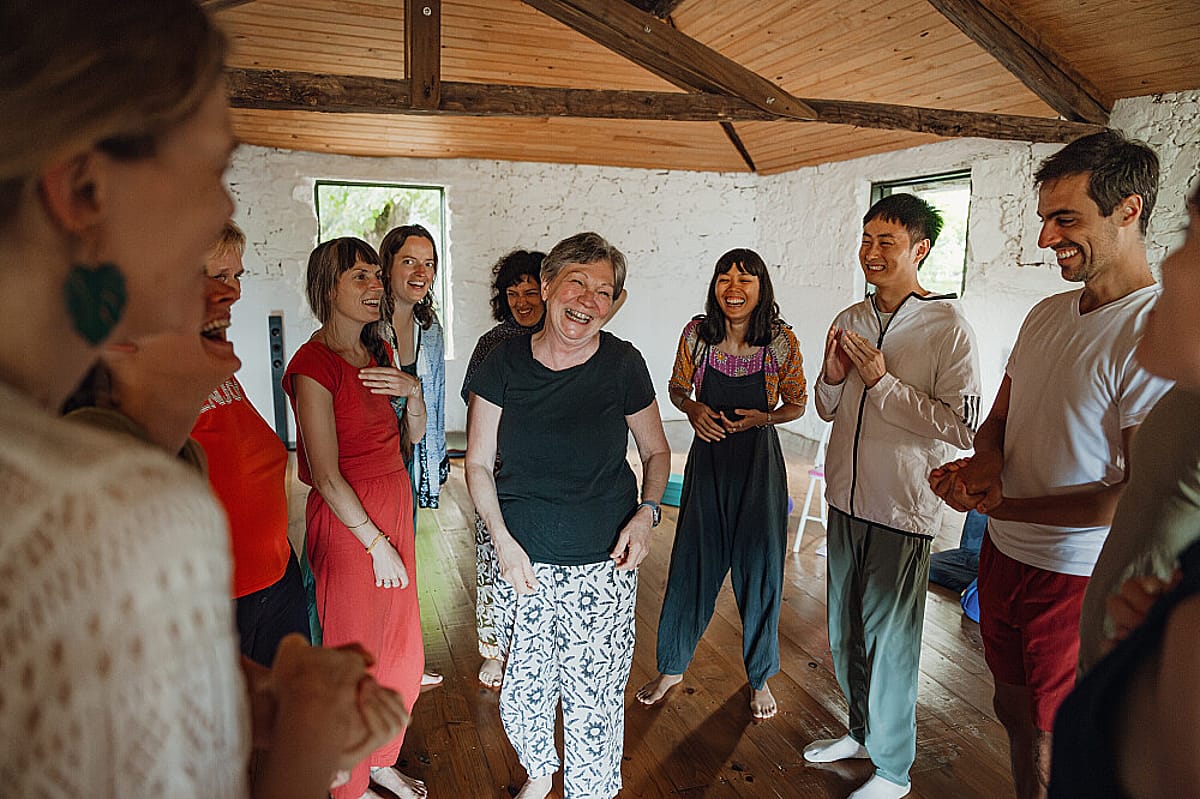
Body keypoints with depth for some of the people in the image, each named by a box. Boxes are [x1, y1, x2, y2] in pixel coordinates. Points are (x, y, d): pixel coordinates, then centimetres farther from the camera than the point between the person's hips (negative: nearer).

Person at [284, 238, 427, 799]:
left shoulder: (379, 352, 7)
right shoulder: (314, 365, -17)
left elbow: (416, 433, 12)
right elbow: (326, 476, -18)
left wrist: (412, 390, -8)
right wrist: (376, 543, -13)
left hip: (395, 505, 8)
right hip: (347, 522, -8)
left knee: (401, 652, 19)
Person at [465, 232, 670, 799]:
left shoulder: (623, 365, -6)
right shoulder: (505, 362, -4)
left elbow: (656, 452, 7)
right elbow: (478, 463, 3)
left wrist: (646, 513, -11)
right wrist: (503, 541, -7)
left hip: (603, 566, -1)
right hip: (523, 560, 2)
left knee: (593, 700, 6)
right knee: (523, 694, 13)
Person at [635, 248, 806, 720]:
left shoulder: (781, 341, -9)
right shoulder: (697, 333, -5)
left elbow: (797, 405, 2)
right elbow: (677, 388, 9)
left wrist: (760, 418, -17)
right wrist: (693, 408, -13)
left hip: (758, 464, -1)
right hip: (707, 460, 1)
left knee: (759, 570, 9)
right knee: (690, 565, 9)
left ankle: (760, 677, 32)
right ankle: (671, 668, 31)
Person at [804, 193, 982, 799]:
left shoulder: (948, 327, -12)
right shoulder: (851, 321, 7)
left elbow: (963, 427, -18)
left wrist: (883, 382, -20)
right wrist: (833, 379, -7)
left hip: (902, 510, -6)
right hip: (845, 500, 6)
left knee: (889, 641, 5)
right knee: (845, 630, 19)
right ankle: (861, 731, 41)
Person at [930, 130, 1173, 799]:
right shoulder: (1047, 315, 5)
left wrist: (1000, 505, -18)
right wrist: (985, 464, -9)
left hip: (1078, 576, -7)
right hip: (1004, 555, 7)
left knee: (1053, 744, 12)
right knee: (1015, 710, 22)